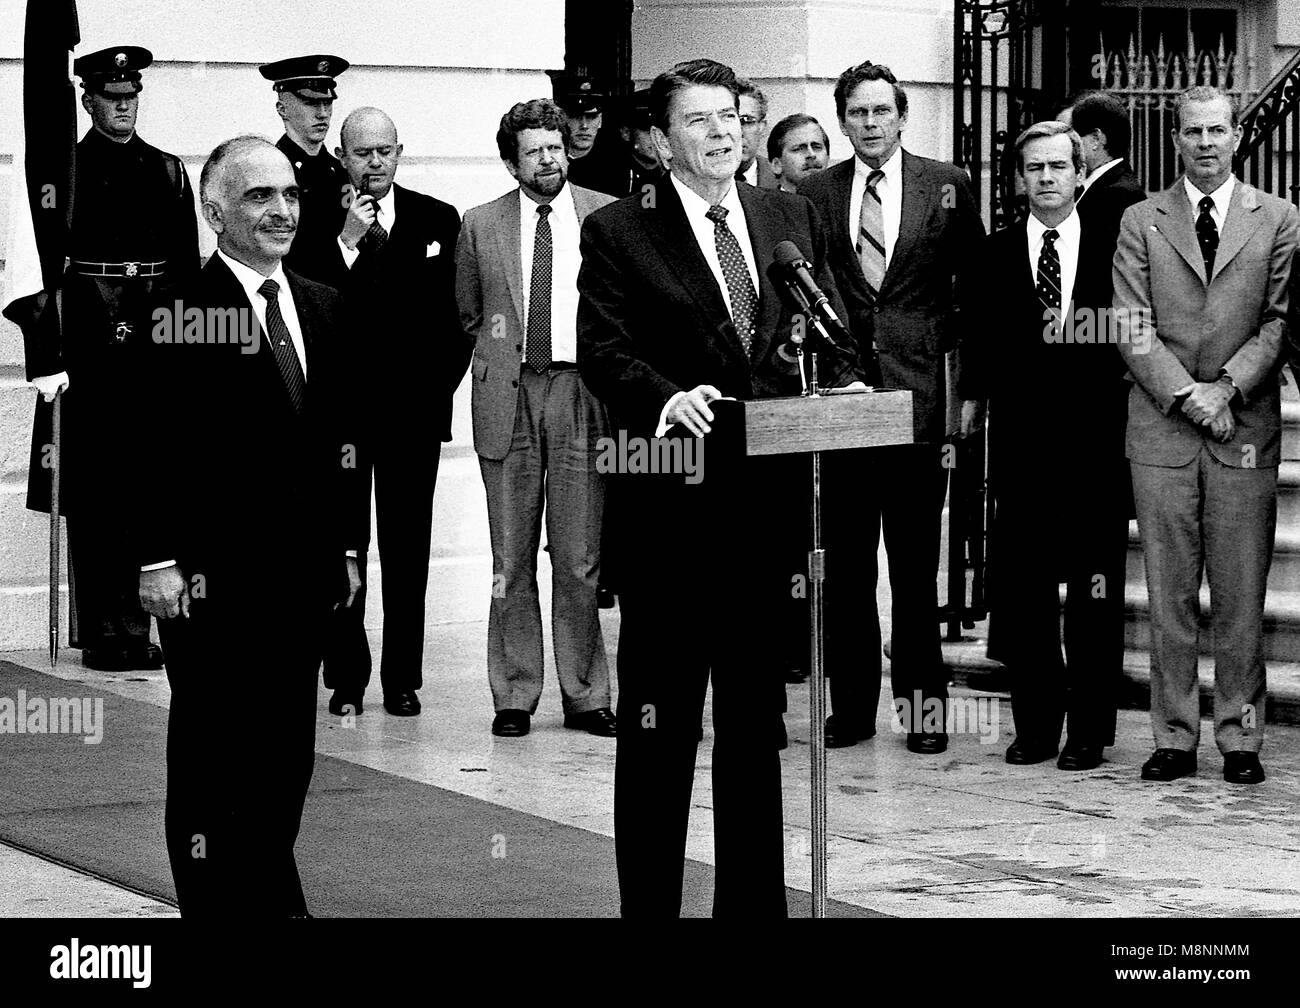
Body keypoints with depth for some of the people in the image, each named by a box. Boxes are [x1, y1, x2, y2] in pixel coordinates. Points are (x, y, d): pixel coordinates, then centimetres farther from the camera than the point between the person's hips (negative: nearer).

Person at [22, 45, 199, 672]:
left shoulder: (168, 172, 12)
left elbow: (188, 268, 12)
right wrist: (46, 361, -13)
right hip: (89, 352, -3)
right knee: (95, 496, -1)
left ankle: (138, 631, 9)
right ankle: (104, 635, 4)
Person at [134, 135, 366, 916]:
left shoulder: (325, 309, 12)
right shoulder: (176, 311, -8)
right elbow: (151, 444, -10)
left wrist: (350, 545, 12)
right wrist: (159, 559, -14)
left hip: (306, 570, 6)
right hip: (213, 575, -6)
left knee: (289, 754, 9)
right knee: (211, 756, 3)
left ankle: (272, 895, 20)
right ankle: (216, 899, 10)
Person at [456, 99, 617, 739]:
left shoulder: (607, 217, 5)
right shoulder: (480, 226, 7)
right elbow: (468, 316, 17)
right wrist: (499, 362, 9)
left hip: (581, 392, -1)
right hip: (508, 397, 1)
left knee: (580, 558, 0)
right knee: (511, 559, 4)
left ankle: (585, 696, 7)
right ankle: (513, 697, 10)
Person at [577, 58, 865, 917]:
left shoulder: (792, 220, 12)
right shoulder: (618, 234, -2)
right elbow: (604, 352, -10)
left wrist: (844, 381, -8)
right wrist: (667, 397, -27)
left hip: (773, 494, 4)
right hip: (670, 505, -4)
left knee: (757, 718, 13)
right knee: (659, 724, 3)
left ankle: (753, 899, 22)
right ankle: (649, 900, 11)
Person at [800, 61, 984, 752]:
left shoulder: (946, 186, 6)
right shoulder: (814, 194, 9)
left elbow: (974, 283, 10)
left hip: (919, 391, -2)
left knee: (915, 559, 0)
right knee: (844, 560, 5)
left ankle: (922, 700, 7)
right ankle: (851, 703, 11)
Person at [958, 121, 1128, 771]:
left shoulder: (1112, 250, 6)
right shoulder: (995, 254, 10)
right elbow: (980, 340, 10)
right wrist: (973, 396, -1)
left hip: (1094, 438, -1)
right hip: (1021, 438, 1)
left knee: (1095, 590, 1)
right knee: (1020, 588, 2)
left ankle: (1089, 729, 8)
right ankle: (1035, 724, 11)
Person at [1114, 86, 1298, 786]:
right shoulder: (1141, 223, 8)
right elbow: (1132, 330, 2)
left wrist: (1228, 387, -11)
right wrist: (1186, 394, -10)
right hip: (1161, 428, 0)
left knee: (1241, 593, 0)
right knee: (1169, 594, 2)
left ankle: (1239, 739, 8)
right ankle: (1174, 739, 8)